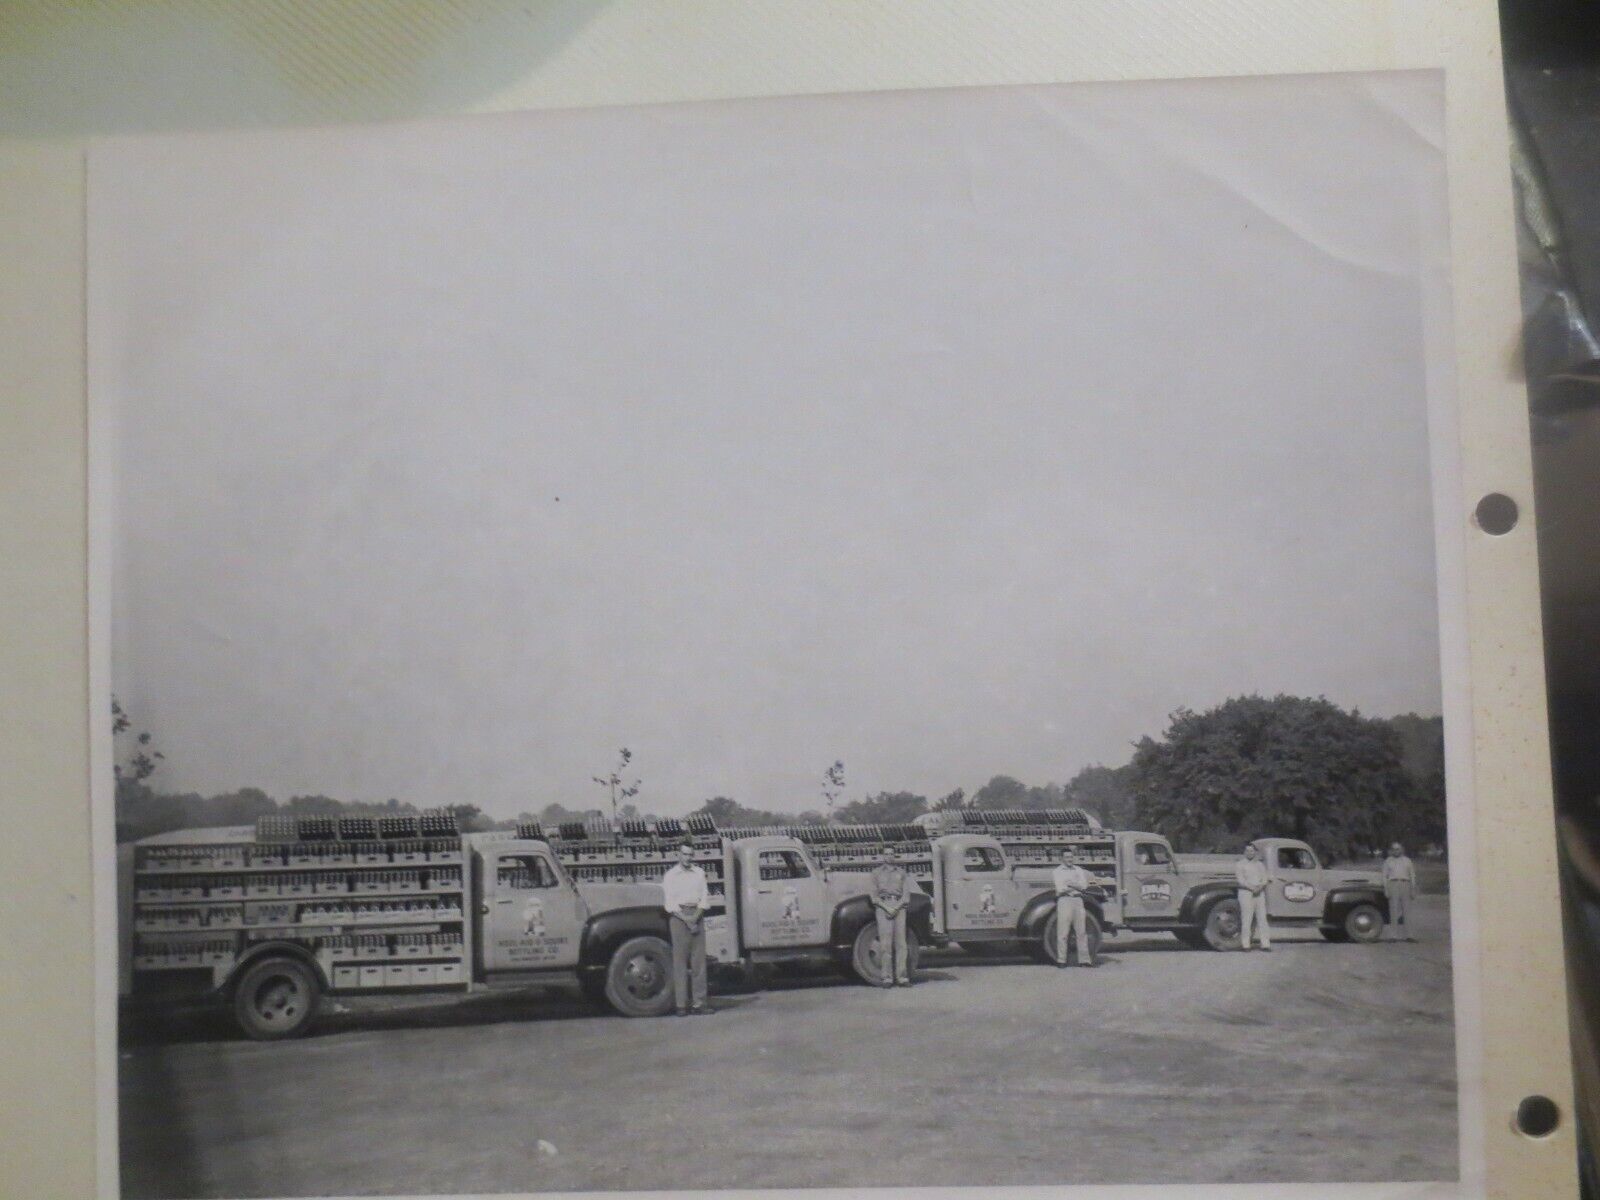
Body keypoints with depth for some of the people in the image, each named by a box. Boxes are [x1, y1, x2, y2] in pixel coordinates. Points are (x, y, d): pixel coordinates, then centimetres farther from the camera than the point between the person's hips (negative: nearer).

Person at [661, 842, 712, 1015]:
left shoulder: (699, 873, 12)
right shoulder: (670, 875, 2)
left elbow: (705, 898, 8)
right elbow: (669, 903, -4)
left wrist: (695, 917, -7)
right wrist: (686, 919, -12)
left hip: (697, 915, 3)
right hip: (678, 916, -3)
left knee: (699, 960, 0)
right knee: (680, 960, -6)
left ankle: (698, 1003, 0)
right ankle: (681, 1004, -6)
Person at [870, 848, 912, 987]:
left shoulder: (901, 872, 14)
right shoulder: (877, 872, 11)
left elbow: (906, 894, 8)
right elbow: (874, 894, 5)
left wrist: (896, 908, -7)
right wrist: (886, 908, -8)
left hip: (899, 907, 1)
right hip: (882, 907, -1)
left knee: (900, 942, -3)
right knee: (885, 943, -6)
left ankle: (902, 977, -3)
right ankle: (887, 978, -6)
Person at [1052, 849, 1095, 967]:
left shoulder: (1079, 870, 17)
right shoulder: (1057, 872, 7)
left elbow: (1084, 887, 5)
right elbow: (1060, 889, -7)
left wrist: (1070, 884, -8)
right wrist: (1077, 886, 0)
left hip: (1078, 900, 4)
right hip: (1064, 901, -4)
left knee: (1081, 932, 3)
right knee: (1062, 933, -6)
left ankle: (1084, 960, 6)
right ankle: (1061, 960, -4)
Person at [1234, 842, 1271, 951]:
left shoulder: (1260, 865, 18)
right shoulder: (1239, 864, 4)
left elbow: (1264, 878, 7)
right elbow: (1241, 880, -6)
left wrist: (1260, 886, -13)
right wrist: (1252, 887, -18)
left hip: (1260, 893, 4)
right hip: (1246, 893, -4)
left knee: (1262, 919, 0)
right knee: (1246, 920, -8)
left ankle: (1265, 943, 1)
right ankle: (1245, 944, -7)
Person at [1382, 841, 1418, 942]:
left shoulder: (1407, 861, 17)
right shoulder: (1388, 861, 14)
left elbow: (1412, 875, 15)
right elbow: (1384, 876, 9)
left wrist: (1413, 889, 5)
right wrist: (1386, 889, -3)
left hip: (1405, 884, 2)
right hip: (1393, 885, -1)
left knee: (1407, 911, -2)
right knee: (1394, 911, -7)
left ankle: (1408, 935, -3)